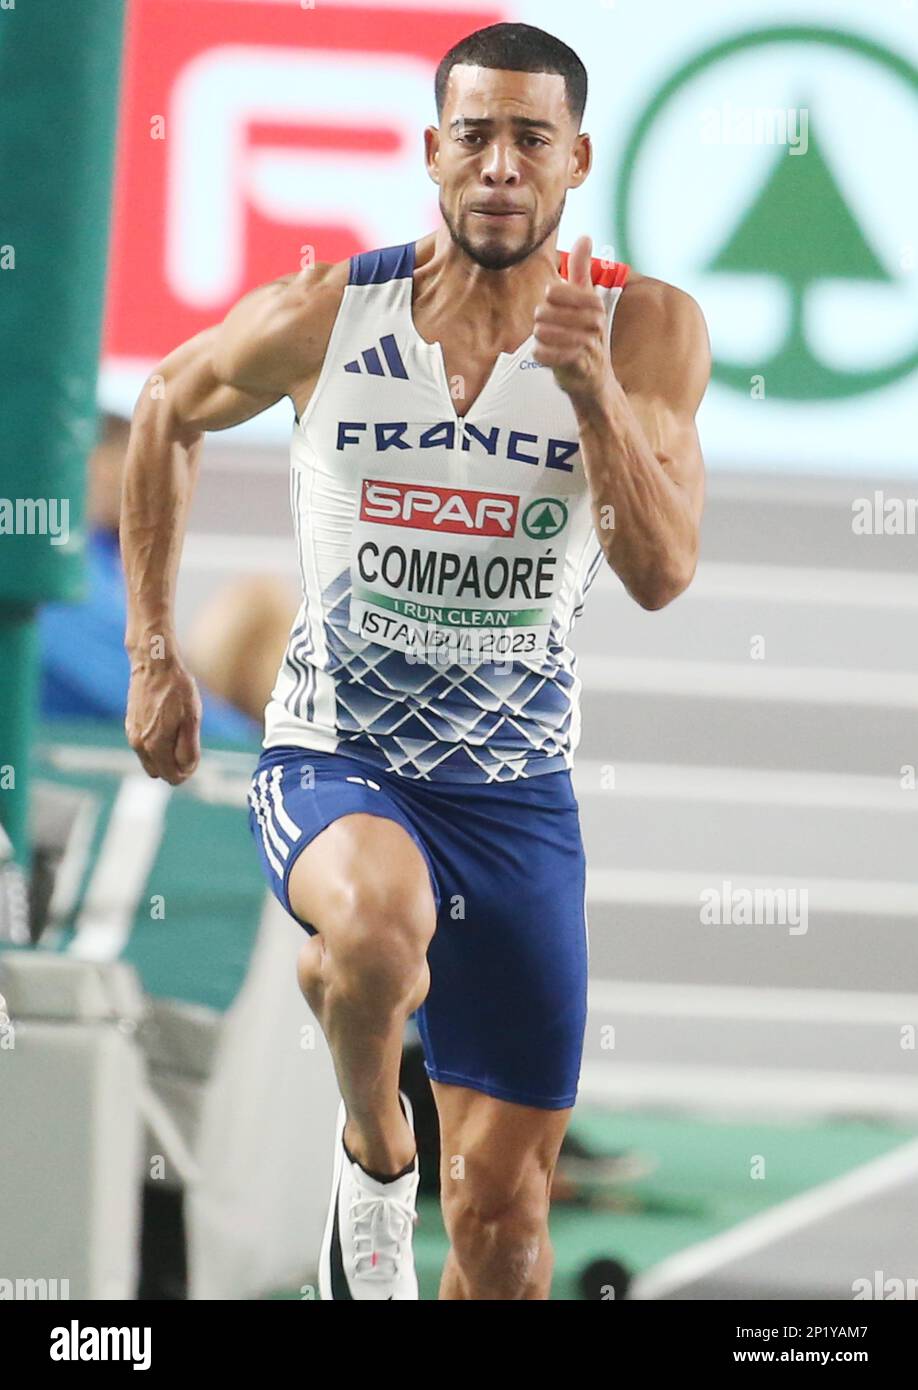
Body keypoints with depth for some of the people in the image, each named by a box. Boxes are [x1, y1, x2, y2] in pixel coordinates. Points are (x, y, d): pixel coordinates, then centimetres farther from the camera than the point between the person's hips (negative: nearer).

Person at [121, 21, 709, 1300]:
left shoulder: (646, 331, -6)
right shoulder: (325, 317, -8)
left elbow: (662, 574, -13)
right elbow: (166, 417, 11)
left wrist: (596, 391, -27)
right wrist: (153, 655, 9)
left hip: (517, 792, 2)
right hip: (333, 763, -2)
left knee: (503, 1202, 3)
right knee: (379, 924, -38)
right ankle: (372, 1149, -7)